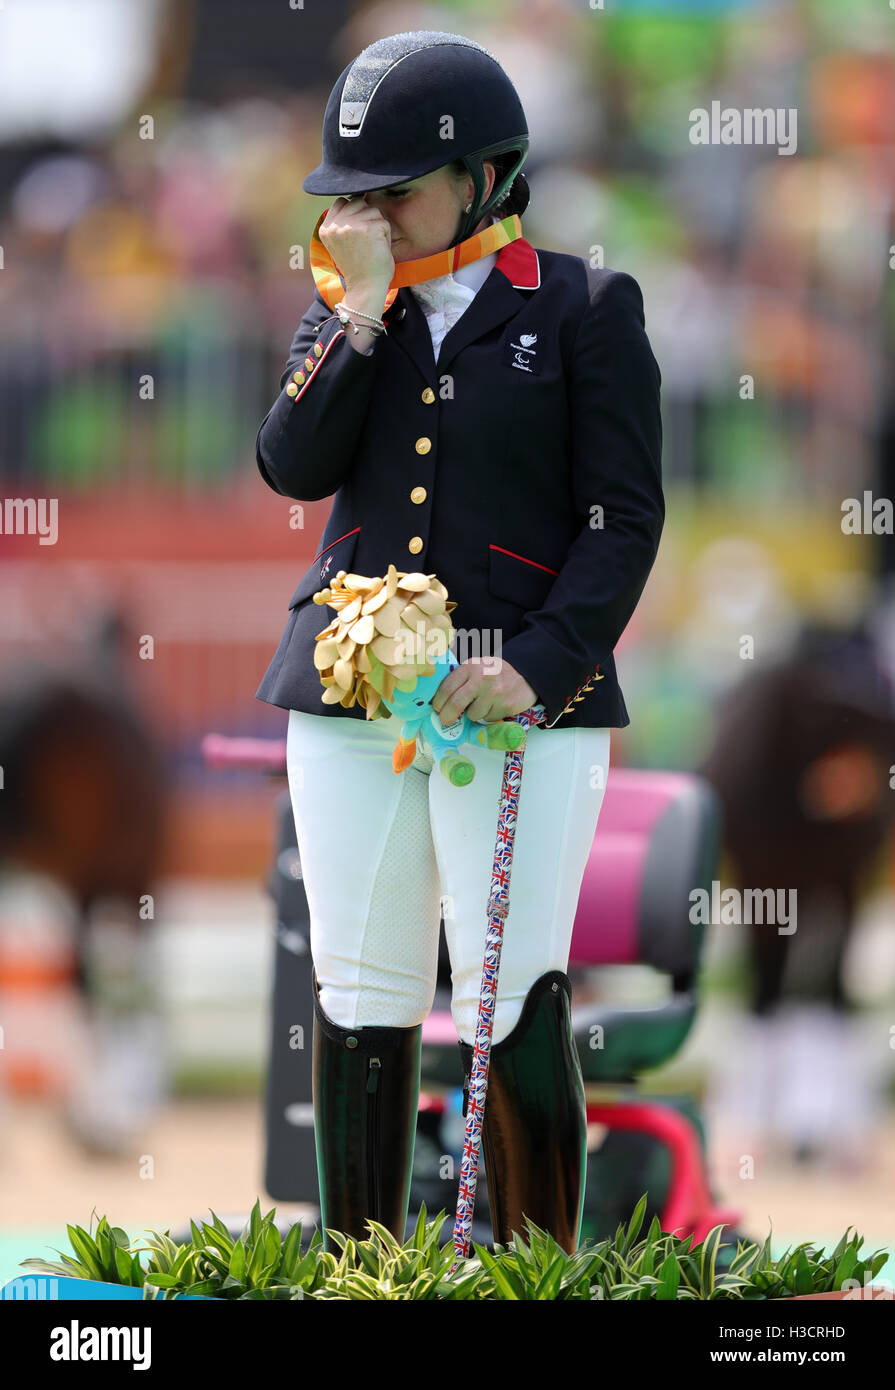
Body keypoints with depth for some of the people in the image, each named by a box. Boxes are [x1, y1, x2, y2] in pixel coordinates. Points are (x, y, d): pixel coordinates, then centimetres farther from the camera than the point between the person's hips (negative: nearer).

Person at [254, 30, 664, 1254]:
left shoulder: (587, 310, 2)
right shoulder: (346, 308, 14)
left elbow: (625, 519, -4)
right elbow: (294, 467, -1)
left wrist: (540, 665, -16)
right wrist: (363, 309, -8)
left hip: (523, 697, -4)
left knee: (517, 1011, -11)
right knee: (361, 1000, 5)